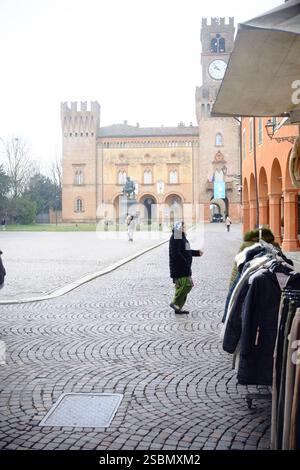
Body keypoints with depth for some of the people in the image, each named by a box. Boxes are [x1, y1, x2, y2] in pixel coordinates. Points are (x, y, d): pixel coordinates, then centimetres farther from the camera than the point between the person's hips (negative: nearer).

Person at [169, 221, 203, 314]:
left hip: (184, 268, 11)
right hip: (179, 267, -11)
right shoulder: (175, 238, -15)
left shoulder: (181, 237, 18)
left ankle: (178, 308, 15)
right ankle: (175, 303, -8)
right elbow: (176, 253, -23)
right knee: (187, 285, -15)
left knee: (181, 286, 11)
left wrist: (197, 252, 25)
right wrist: (185, 262, -22)